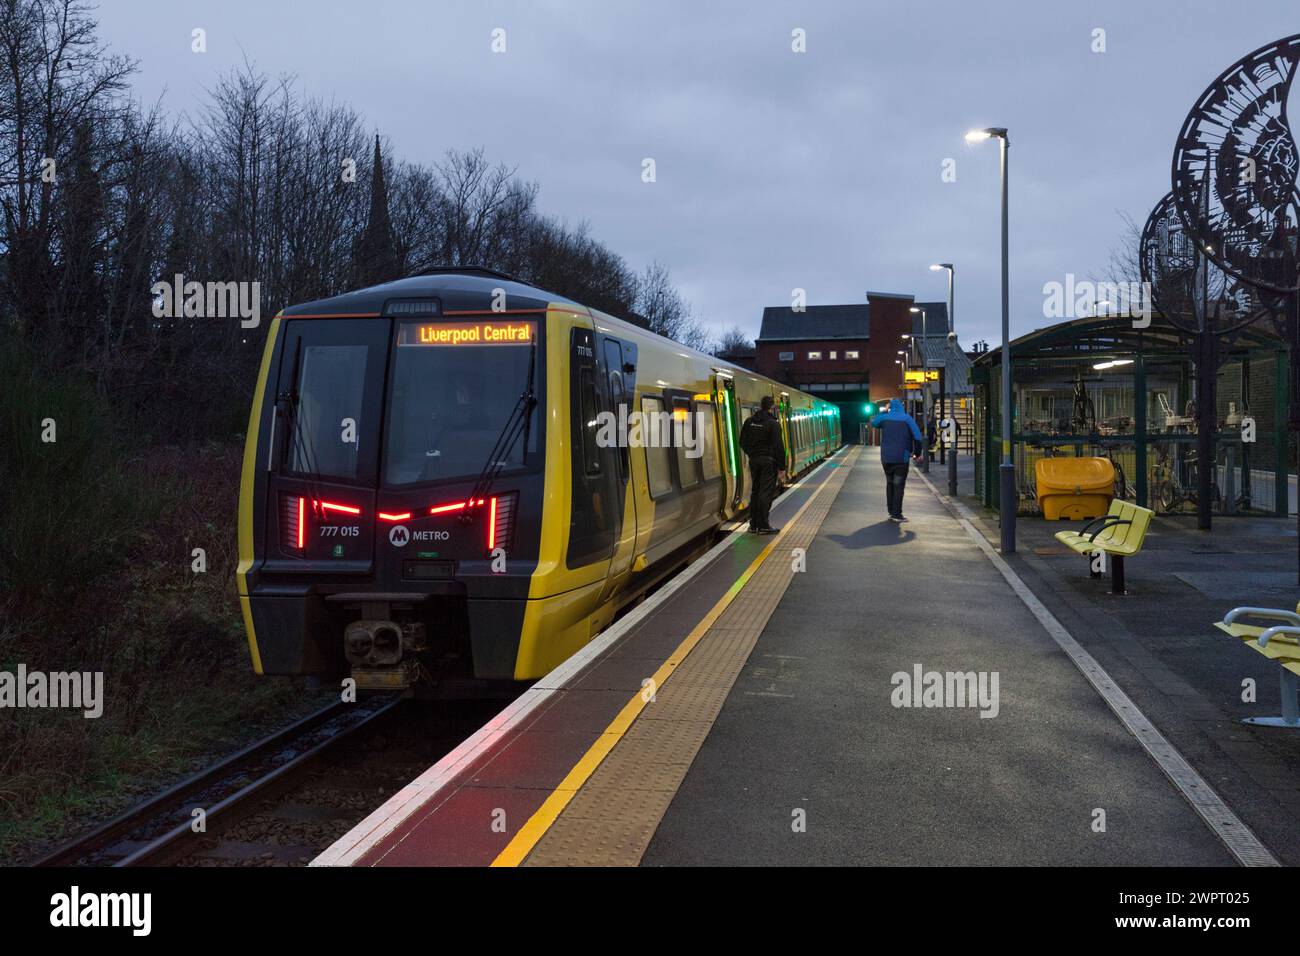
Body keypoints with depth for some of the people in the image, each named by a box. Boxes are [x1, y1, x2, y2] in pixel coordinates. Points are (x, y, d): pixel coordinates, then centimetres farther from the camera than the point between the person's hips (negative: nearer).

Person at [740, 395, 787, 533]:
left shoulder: (749, 422, 6)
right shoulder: (773, 423, -12)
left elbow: (742, 442, 12)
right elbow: (778, 447, -13)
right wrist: (782, 467, -9)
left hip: (753, 460, 6)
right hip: (768, 461, -6)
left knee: (755, 492, 13)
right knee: (766, 493, -3)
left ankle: (753, 524, 16)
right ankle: (763, 526, -3)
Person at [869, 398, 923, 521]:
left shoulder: (884, 418, 2)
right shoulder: (906, 418, -7)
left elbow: (873, 423, 24)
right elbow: (917, 437, -12)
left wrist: (883, 411, 26)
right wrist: (917, 453, -1)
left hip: (886, 458, 4)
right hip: (901, 458, -4)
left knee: (890, 484, 16)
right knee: (899, 485, -1)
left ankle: (891, 512, 18)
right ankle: (896, 514, -4)